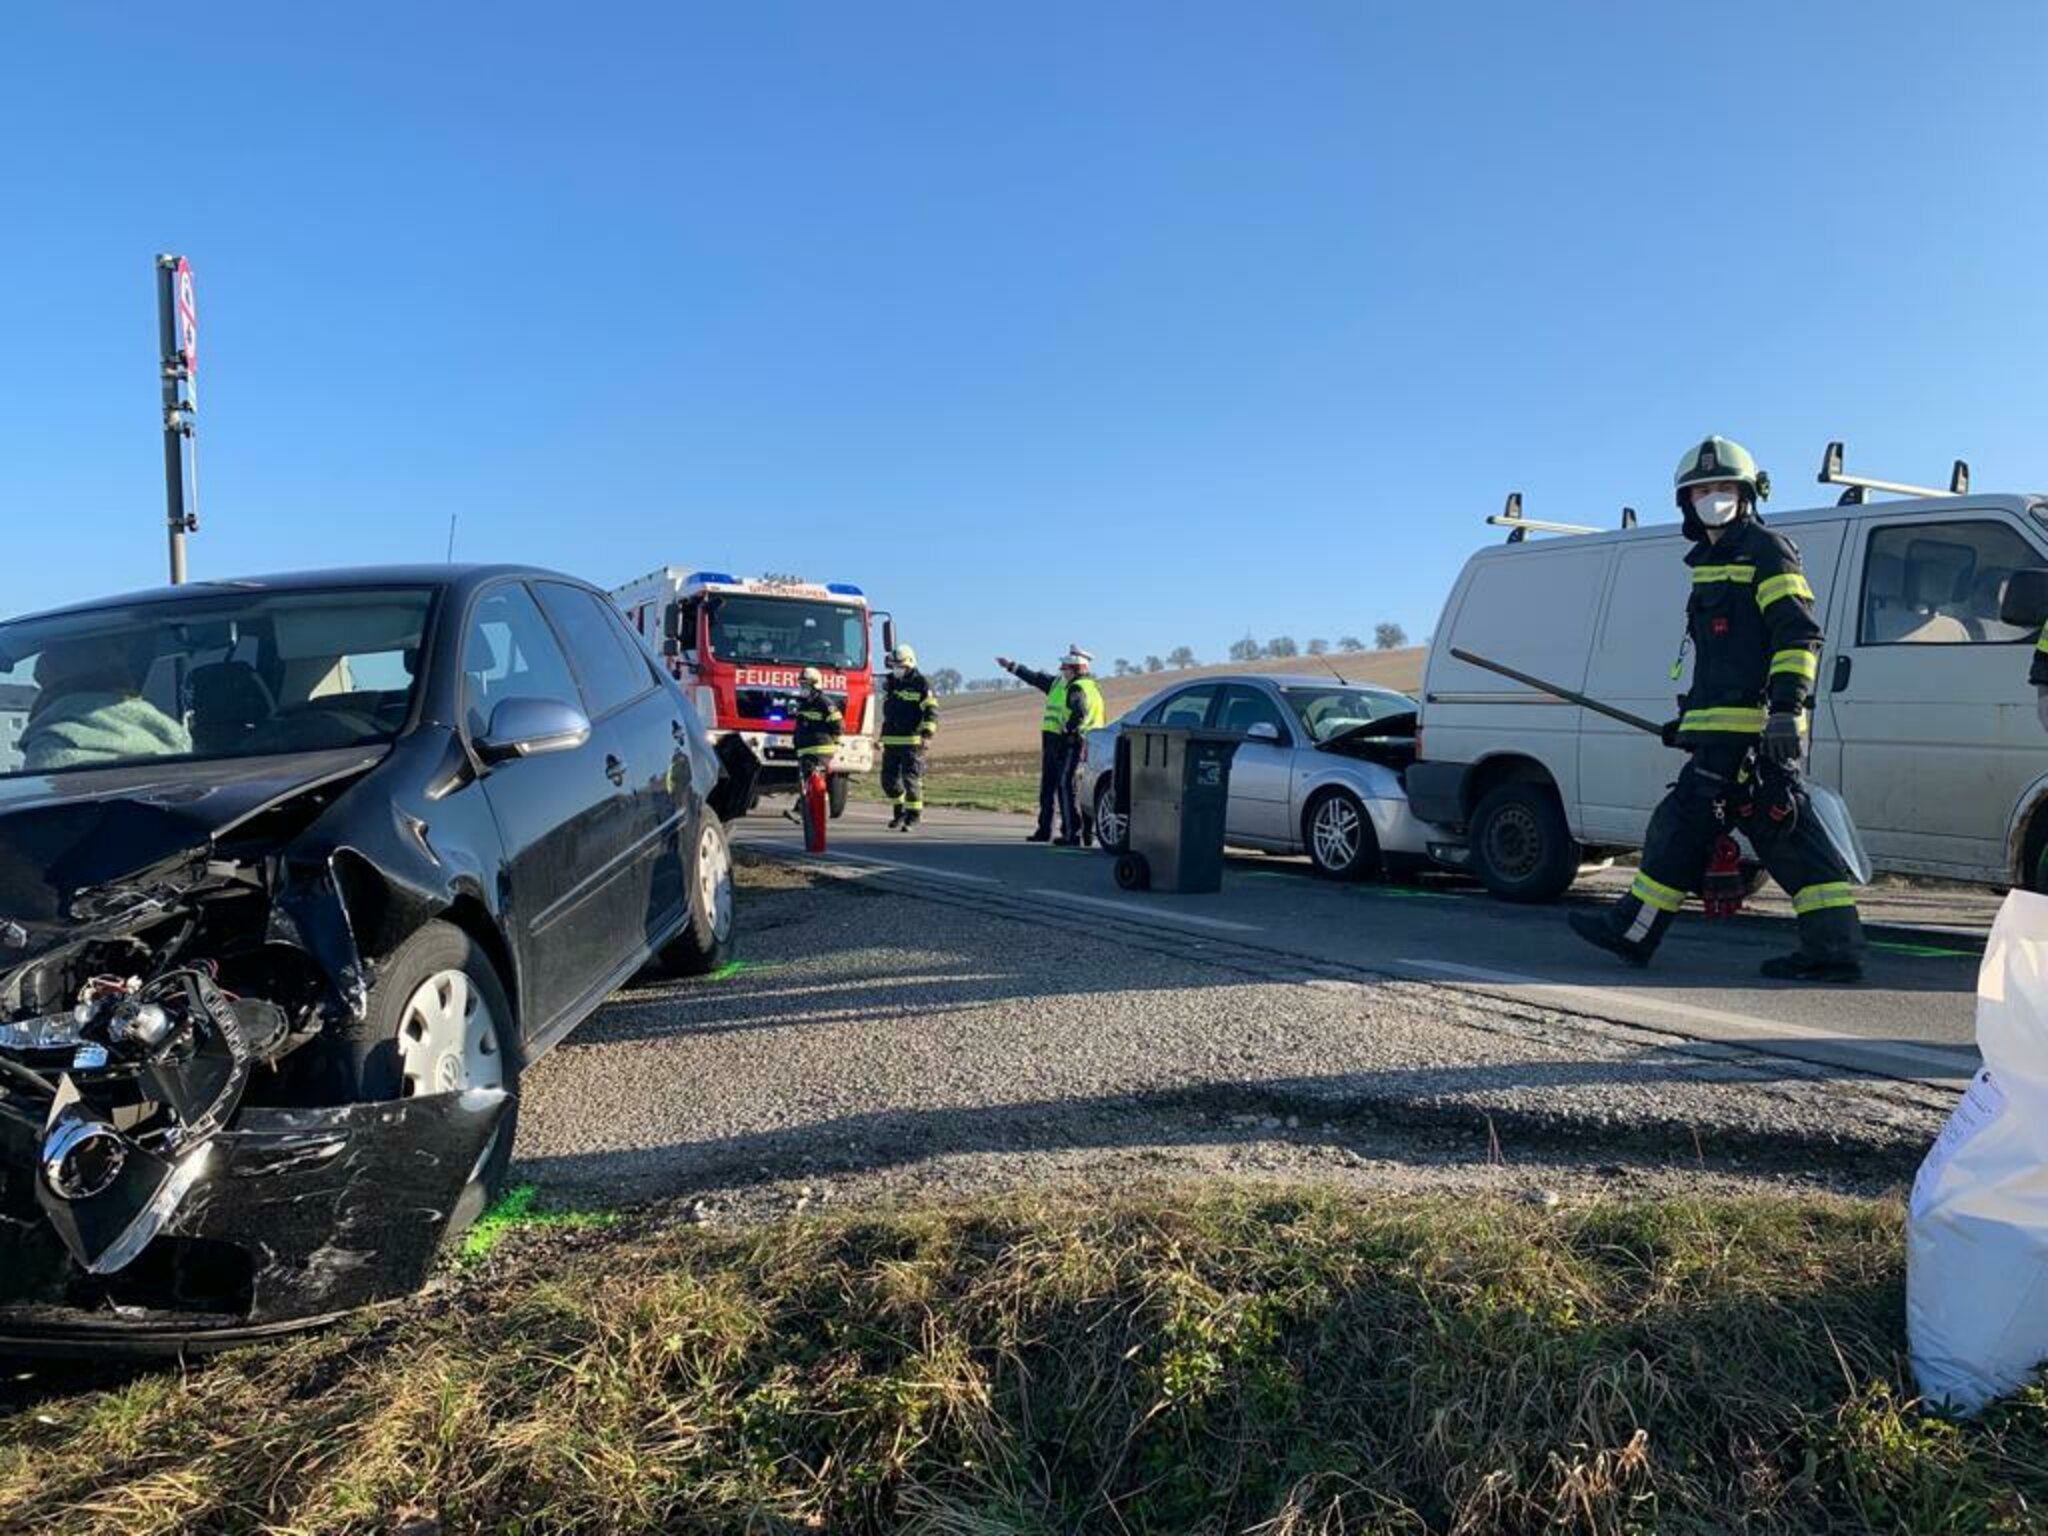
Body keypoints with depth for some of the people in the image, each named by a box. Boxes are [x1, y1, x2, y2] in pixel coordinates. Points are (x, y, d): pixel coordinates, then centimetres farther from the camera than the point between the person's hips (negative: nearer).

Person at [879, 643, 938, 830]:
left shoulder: (920, 684, -5)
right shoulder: (891, 684, 16)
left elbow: (932, 711, -11)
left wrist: (927, 734, -23)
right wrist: (882, 737, 28)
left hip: (912, 740, -7)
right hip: (891, 741, 7)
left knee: (911, 779, -7)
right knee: (889, 779, 7)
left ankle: (914, 814, 3)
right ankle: (899, 811, 24)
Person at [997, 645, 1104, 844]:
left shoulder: (1080, 688, -13)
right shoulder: (1057, 683, 17)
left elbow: (1080, 714, -29)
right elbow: (1034, 678, 27)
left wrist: (1067, 731, -22)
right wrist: (1011, 666, 30)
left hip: (1069, 744, -10)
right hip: (1052, 741, 10)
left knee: (1065, 787, -12)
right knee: (1047, 787, 15)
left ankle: (1072, 834, -9)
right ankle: (1044, 830, 26)